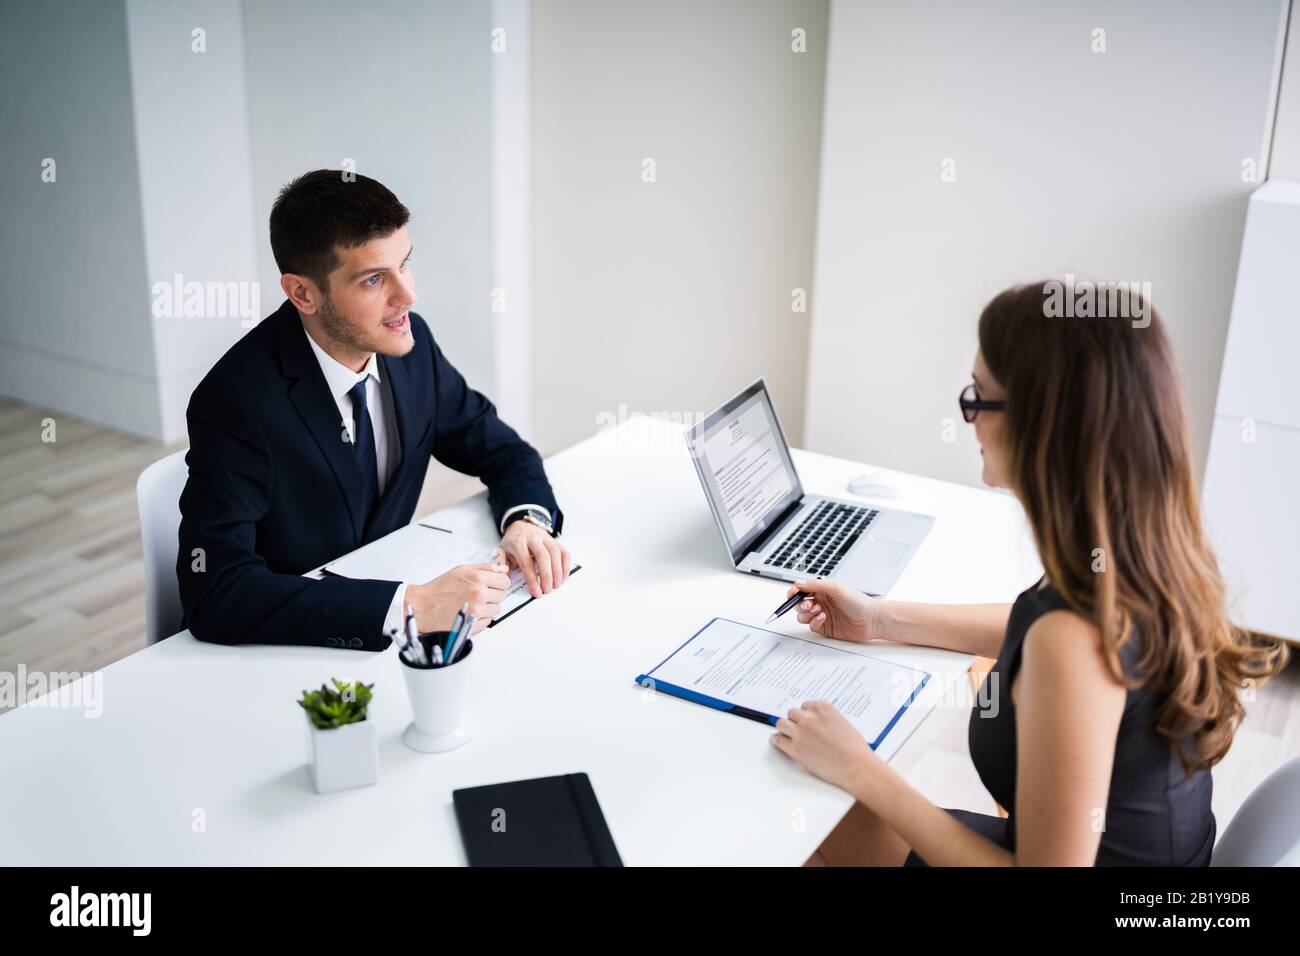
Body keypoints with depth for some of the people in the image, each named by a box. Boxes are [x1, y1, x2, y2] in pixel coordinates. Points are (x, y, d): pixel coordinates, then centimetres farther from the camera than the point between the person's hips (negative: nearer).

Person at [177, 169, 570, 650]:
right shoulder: (237, 401, -22)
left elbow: (501, 450, 8)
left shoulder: (409, 344, -5)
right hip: (279, 648, -5)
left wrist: (527, 520, -14)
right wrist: (410, 607, -35)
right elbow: (215, 594, -29)